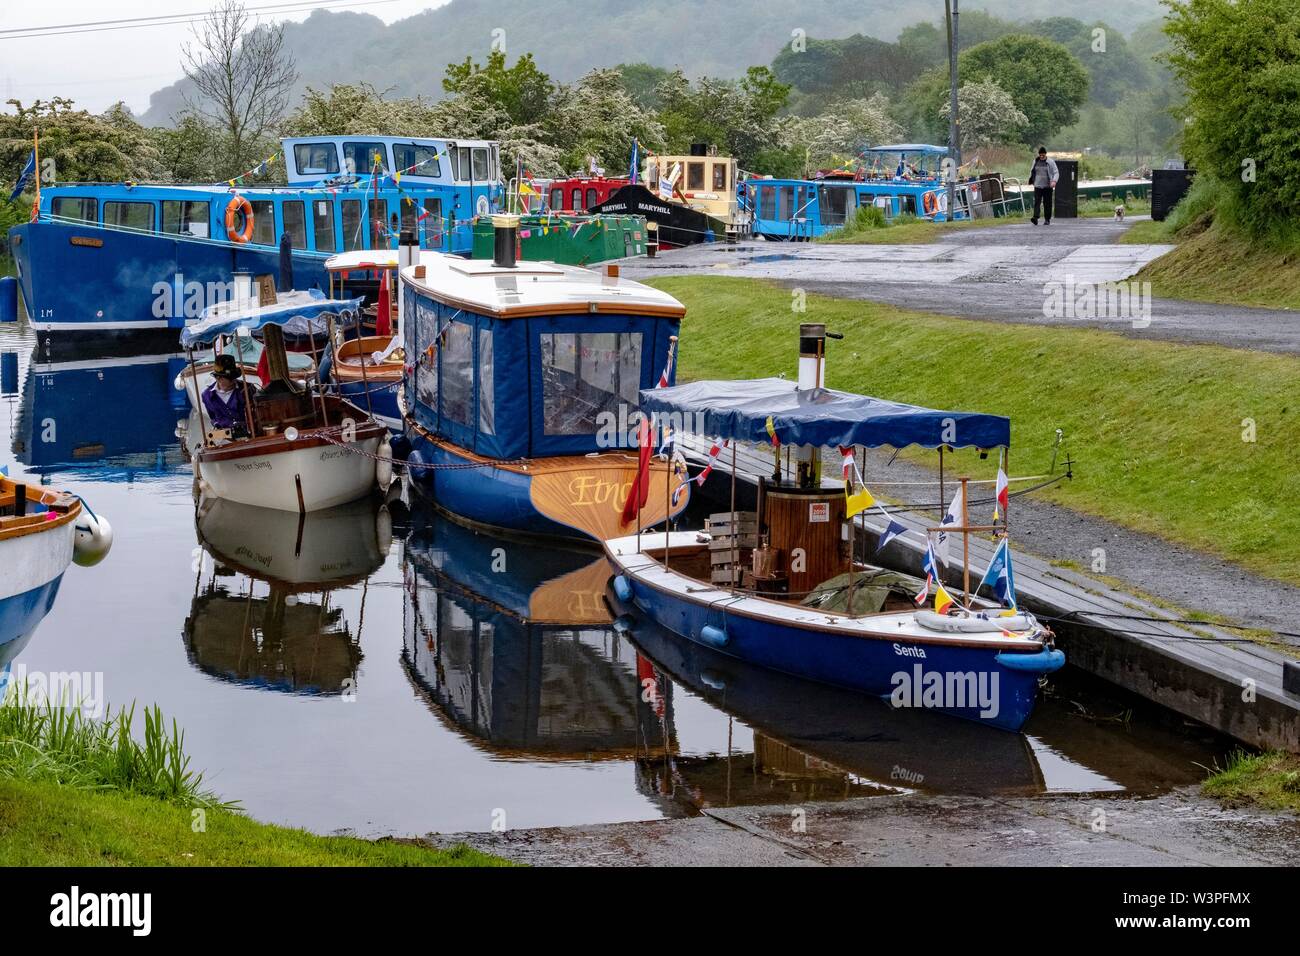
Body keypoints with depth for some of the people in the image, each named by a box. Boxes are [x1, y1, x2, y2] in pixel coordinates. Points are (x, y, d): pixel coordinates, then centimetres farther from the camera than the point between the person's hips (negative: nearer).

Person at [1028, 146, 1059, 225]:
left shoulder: (1051, 162, 0)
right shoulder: (1036, 162, 9)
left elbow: (1056, 173, -2)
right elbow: (1032, 172, 23)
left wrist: (1054, 181, -19)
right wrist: (1031, 181, 23)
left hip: (1047, 186, -2)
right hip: (1038, 186, 2)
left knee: (1047, 203, 2)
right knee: (1037, 202, -12)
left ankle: (1047, 220, 10)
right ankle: (1035, 217, -22)